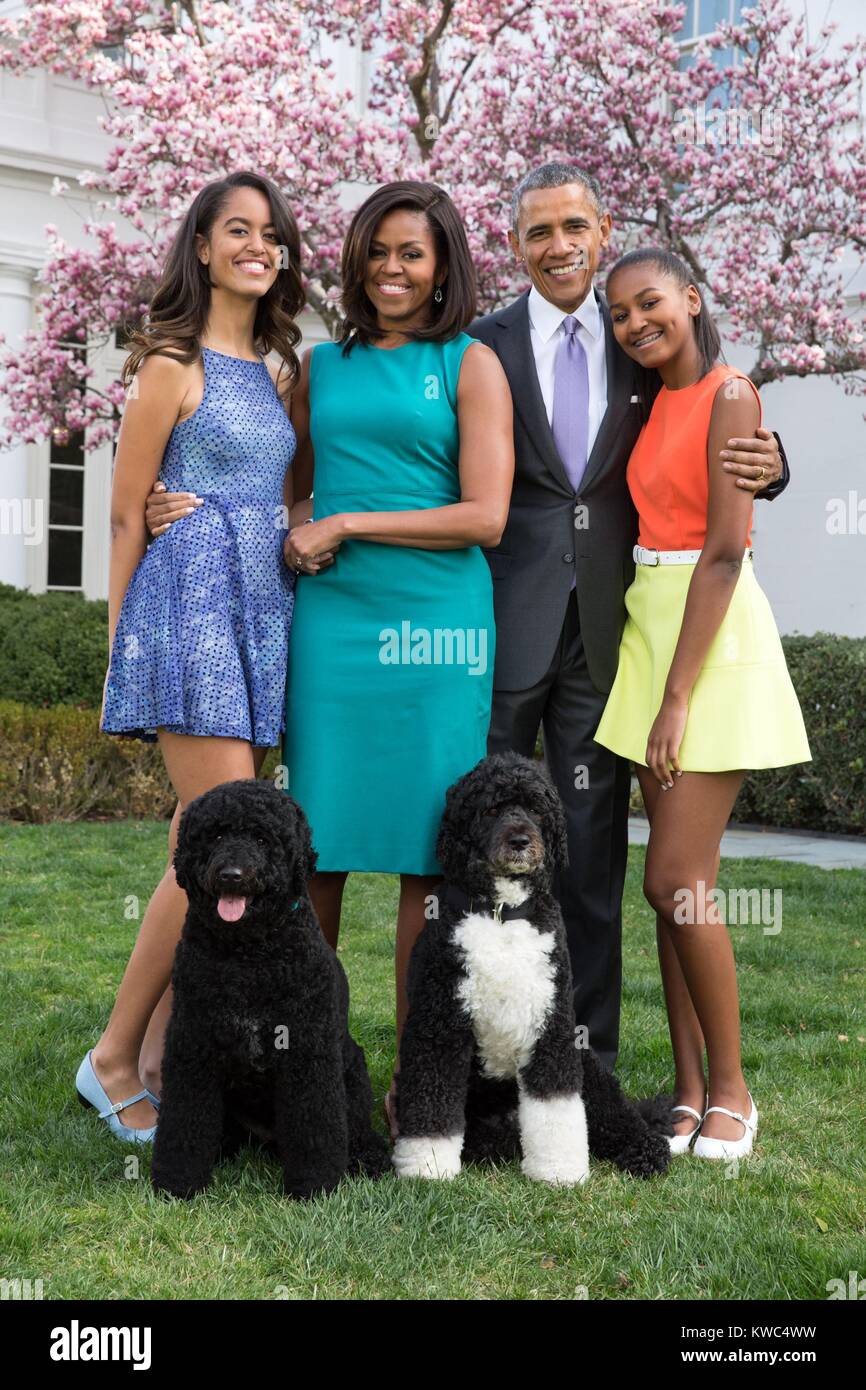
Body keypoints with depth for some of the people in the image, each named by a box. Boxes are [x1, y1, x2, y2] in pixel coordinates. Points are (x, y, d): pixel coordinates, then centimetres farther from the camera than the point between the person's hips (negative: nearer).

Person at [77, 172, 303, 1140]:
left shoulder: (277, 373, 18)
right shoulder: (174, 363, -3)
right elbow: (125, 512, -2)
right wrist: (121, 643, -1)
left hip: (263, 614, 7)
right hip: (192, 601, -7)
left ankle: (161, 1061, 11)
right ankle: (114, 1057, 0)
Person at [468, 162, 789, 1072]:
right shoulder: (484, 346, 2)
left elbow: (697, 465, 14)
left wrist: (762, 467, -8)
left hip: (601, 629, 2)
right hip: (505, 627, -2)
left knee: (594, 849, 8)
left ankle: (589, 1058, 19)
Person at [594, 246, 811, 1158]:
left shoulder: (730, 396, -10)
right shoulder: (656, 406, 14)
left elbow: (725, 551, -16)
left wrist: (677, 696, -18)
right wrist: (657, 683, 4)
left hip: (714, 639, -8)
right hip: (650, 627, 8)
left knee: (677, 878, -9)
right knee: (671, 881, 7)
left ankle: (731, 1092, 7)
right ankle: (689, 1091, 14)